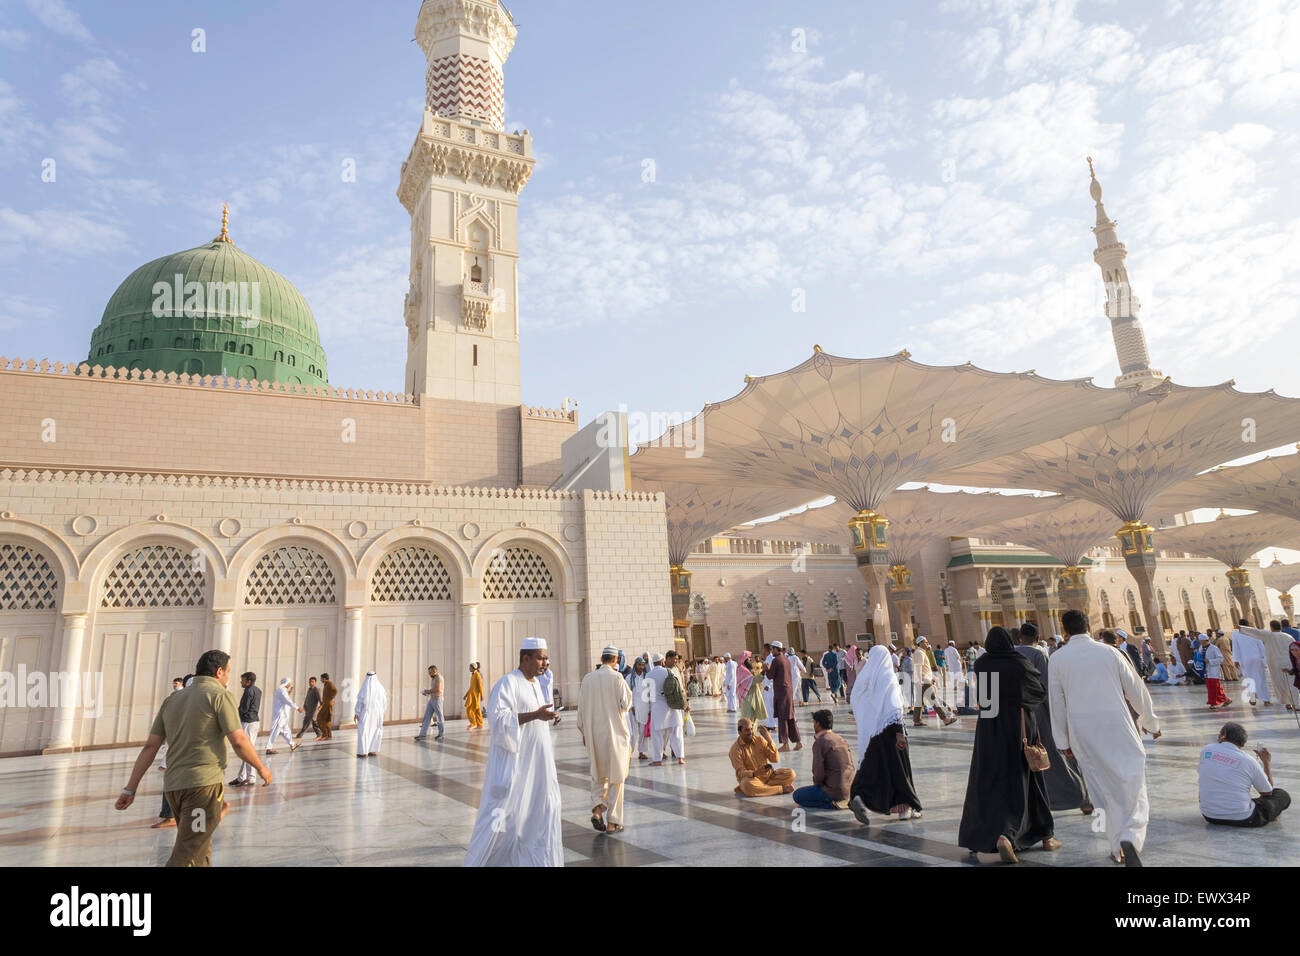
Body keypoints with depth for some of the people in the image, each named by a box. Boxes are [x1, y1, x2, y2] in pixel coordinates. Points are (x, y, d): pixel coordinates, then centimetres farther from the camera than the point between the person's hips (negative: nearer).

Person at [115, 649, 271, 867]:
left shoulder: (172, 699, 15)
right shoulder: (219, 695, -6)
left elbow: (150, 746, 10)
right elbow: (239, 741, -12)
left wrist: (130, 789, 12)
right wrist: (261, 768, 1)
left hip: (173, 785, 8)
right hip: (204, 783, -7)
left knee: (201, 851, 20)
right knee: (185, 858, -7)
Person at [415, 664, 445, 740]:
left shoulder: (439, 677, -14)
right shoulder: (432, 678, 15)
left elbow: (437, 689, -24)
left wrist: (428, 691, -13)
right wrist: (427, 692, 4)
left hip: (438, 699, -9)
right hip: (431, 700, 9)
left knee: (439, 718, 1)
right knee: (427, 717, 3)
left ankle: (441, 734, 11)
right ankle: (423, 734, 1)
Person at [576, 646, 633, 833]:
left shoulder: (587, 679, 2)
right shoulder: (616, 678, -11)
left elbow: (581, 708, 6)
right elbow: (625, 704, -11)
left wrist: (583, 733, 16)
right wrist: (627, 690, 8)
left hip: (593, 733, 3)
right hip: (614, 732, -3)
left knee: (598, 774, 19)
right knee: (615, 776, 8)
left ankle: (597, 808, -3)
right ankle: (612, 822, 10)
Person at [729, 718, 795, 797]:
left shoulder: (759, 739, 1)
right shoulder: (735, 749, -10)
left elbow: (775, 759, -4)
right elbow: (740, 772, -17)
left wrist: (769, 741, -18)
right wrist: (754, 773, -36)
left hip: (768, 775, 4)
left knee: (790, 773, -15)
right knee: (747, 785, -40)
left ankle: (761, 788, -18)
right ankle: (782, 788, -22)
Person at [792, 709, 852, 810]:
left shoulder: (819, 742, -15)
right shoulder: (841, 739, 8)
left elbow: (819, 774, -18)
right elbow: (851, 765, 13)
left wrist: (816, 783, 7)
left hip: (835, 791, -8)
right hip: (849, 789, 8)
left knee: (797, 795, 6)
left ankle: (832, 804, -6)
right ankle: (845, 800, 12)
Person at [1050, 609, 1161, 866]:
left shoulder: (1058, 658, -1)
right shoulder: (1109, 652, -2)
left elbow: (1057, 703, 2)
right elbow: (1136, 690, 5)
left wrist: (1063, 741, 12)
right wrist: (1150, 722, 22)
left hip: (1083, 733, 1)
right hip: (1117, 728, -1)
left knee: (1106, 790, 14)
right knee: (1132, 788, 6)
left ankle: (1117, 849, 21)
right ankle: (1130, 838, -16)